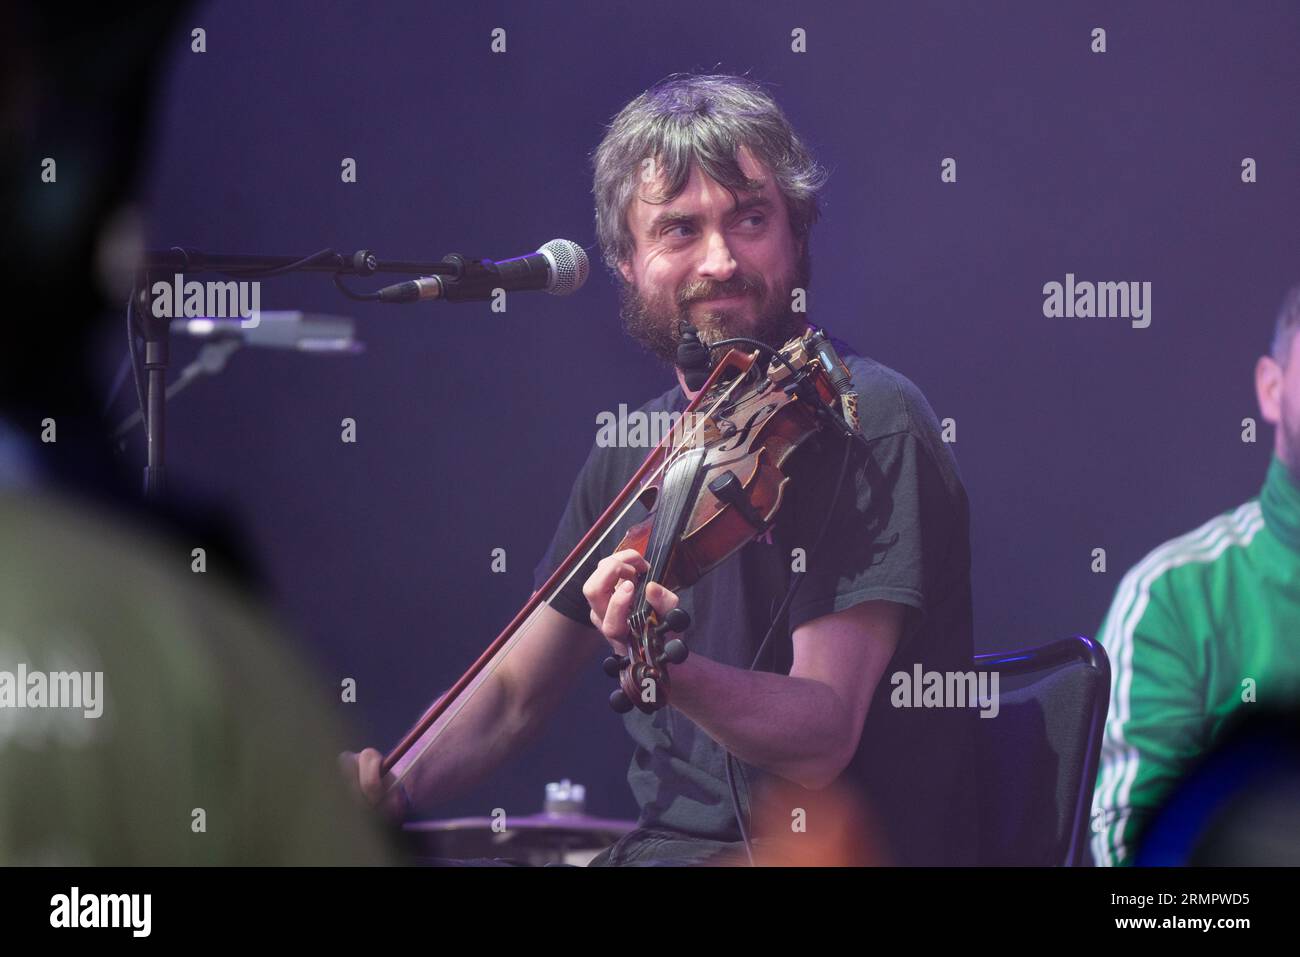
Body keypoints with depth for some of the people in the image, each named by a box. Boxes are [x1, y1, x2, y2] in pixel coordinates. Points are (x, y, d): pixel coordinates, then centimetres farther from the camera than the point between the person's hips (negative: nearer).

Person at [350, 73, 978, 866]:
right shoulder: (633, 453, 10)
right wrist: (396, 784, -1)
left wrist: (668, 670, -38)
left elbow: (818, 743, -20)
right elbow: (513, 694, 18)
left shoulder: (870, 424, -11)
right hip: (660, 843, 7)